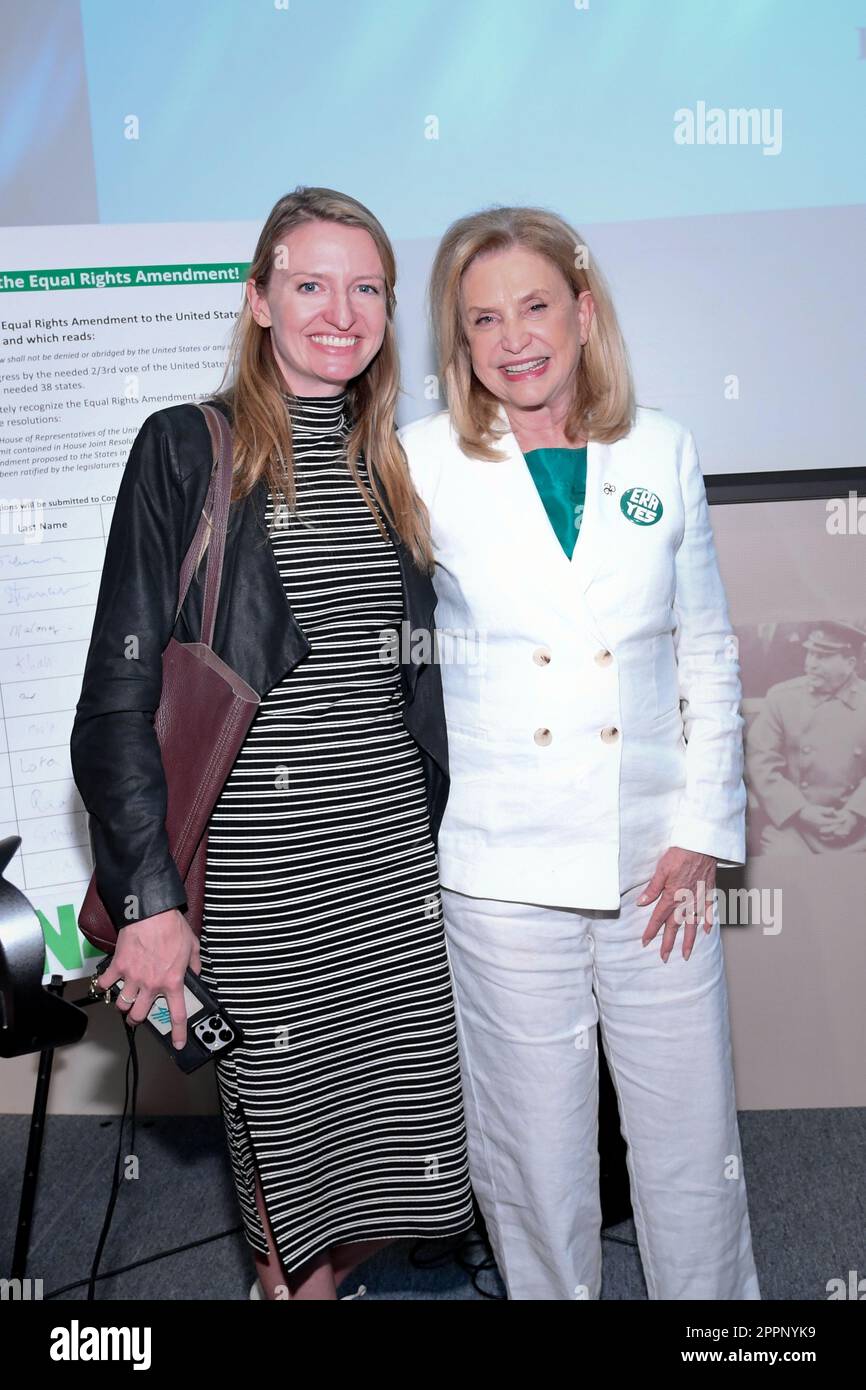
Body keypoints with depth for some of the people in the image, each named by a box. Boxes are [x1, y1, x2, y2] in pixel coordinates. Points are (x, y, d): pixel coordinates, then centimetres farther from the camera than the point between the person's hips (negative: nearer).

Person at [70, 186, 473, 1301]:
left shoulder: (392, 464, 11)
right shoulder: (187, 450, -5)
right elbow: (121, 692, -8)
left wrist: (447, 841, 12)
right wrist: (149, 897, -13)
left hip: (394, 851, 5)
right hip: (256, 863, -4)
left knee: (403, 1124, 11)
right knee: (286, 1116, 9)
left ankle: (316, 1277, 41)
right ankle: (286, 1282, 41)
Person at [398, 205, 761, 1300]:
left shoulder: (663, 451, 5)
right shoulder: (423, 464, -2)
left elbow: (707, 650, 8)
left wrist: (700, 831, 2)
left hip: (658, 861, 2)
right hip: (504, 870, -1)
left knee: (693, 1142, 14)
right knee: (533, 1152, 12)